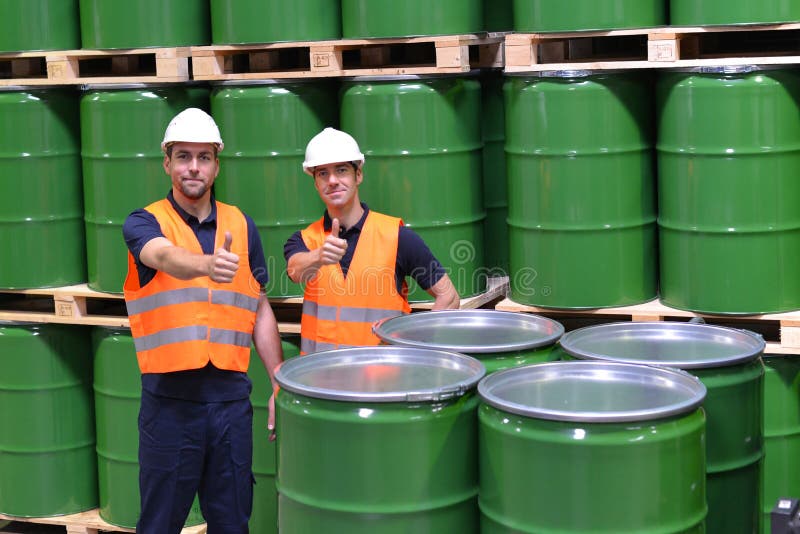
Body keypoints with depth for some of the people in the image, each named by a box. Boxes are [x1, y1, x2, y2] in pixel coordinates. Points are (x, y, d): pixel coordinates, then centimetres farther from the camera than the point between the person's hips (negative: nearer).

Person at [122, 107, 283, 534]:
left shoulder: (241, 225, 10)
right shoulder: (144, 223, -1)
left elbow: (261, 310, 15)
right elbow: (165, 256, -26)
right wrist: (207, 265, -47)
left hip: (231, 394, 3)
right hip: (169, 397, -3)